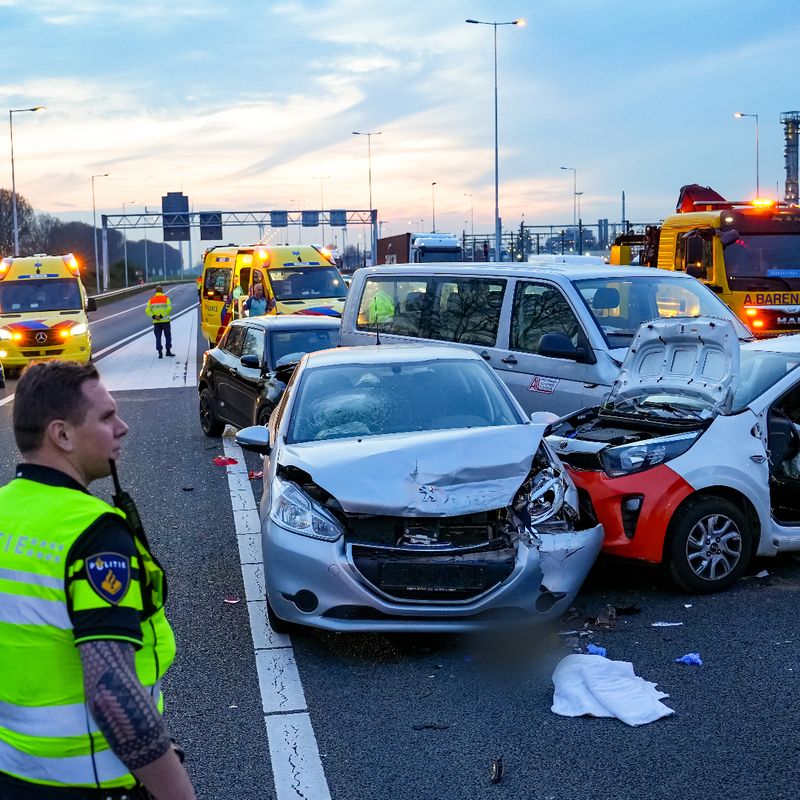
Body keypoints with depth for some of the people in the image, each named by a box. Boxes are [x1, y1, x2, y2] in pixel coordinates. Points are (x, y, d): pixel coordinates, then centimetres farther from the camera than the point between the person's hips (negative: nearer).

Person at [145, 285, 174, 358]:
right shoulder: (166, 298, -3)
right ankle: (168, 351, 12)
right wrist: (161, 316, -15)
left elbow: (147, 311, -5)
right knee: (168, 336, 11)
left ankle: (160, 353, 0)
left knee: (158, 337, 6)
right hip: (165, 321, -2)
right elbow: (169, 309, -15)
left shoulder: (151, 299, 4)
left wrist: (154, 316, -11)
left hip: (156, 322, 2)